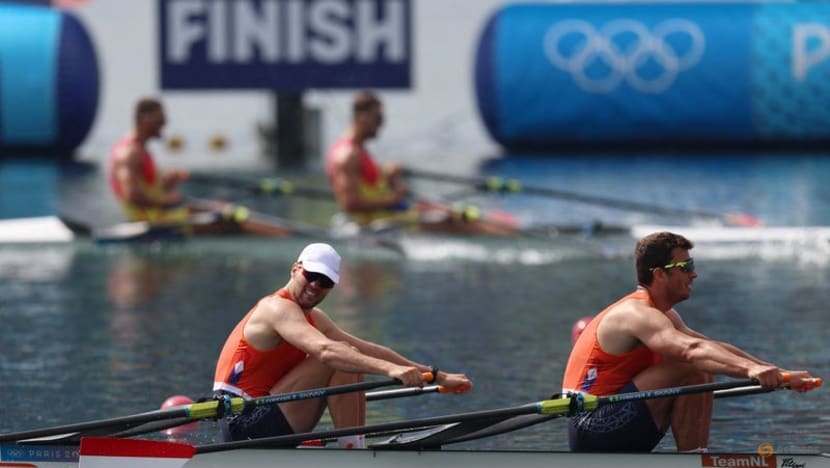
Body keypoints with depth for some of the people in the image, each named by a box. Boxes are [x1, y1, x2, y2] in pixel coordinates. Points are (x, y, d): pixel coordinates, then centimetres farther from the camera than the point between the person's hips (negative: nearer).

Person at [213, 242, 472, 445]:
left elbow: (370, 350, 13)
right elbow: (326, 350, -33)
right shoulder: (278, 308, -15)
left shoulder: (314, 318, 15)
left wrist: (438, 376, 7)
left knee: (354, 363, 12)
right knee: (342, 361, -17)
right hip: (245, 424, -10)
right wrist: (390, 369, -43)